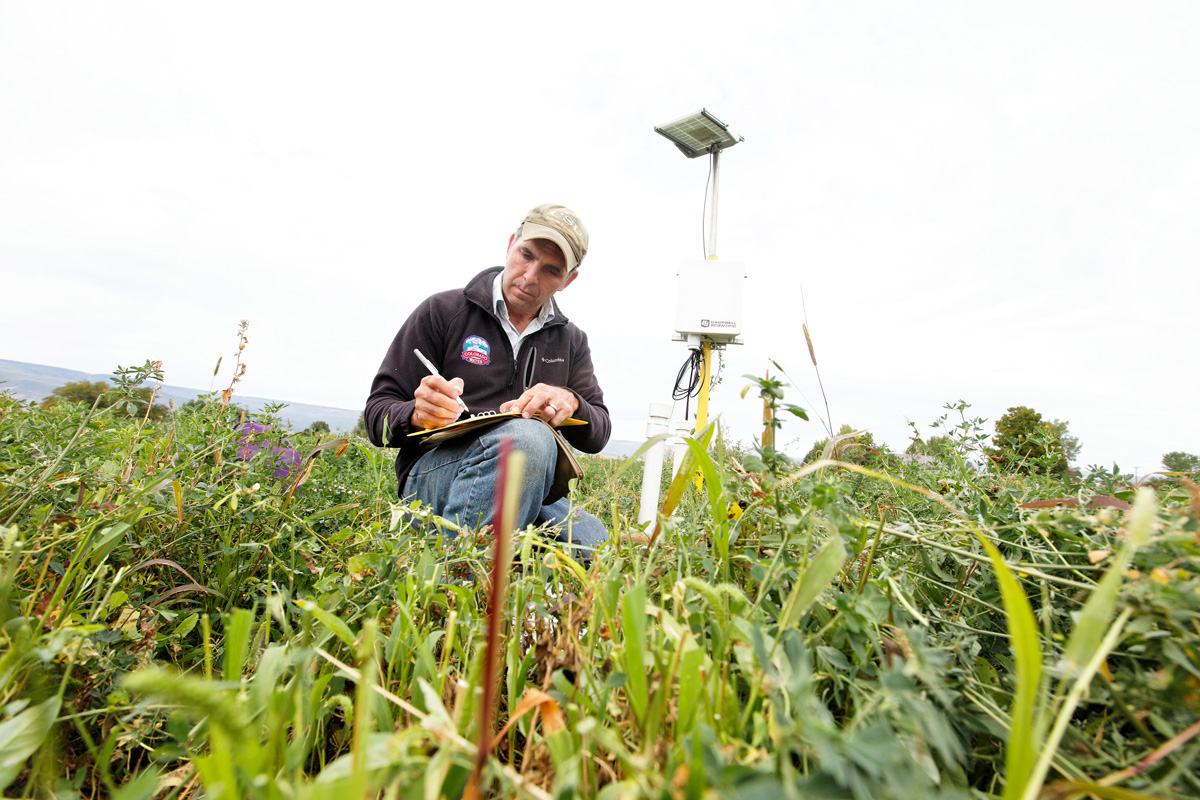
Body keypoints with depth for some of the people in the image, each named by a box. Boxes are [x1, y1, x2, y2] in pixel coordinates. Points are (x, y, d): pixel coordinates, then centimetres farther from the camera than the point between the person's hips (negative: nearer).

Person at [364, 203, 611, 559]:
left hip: (533, 486, 5)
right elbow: (378, 414, 3)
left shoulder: (571, 340, 15)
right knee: (528, 436, -36)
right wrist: (419, 415, -21)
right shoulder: (442, 312, 4)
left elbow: (599, 432, 9)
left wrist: (571, 403, -14)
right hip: (433, 474, -4)